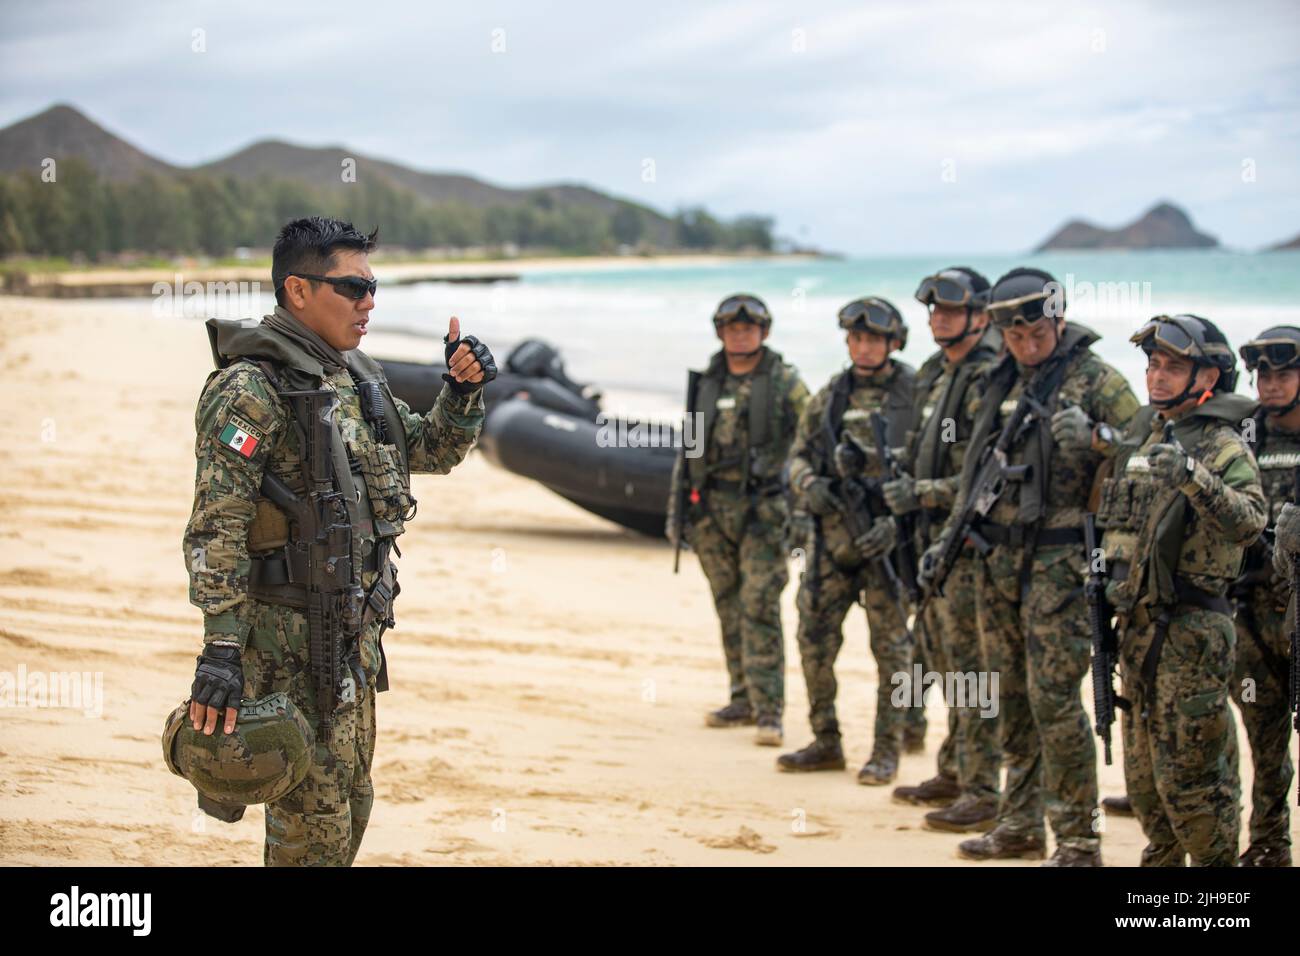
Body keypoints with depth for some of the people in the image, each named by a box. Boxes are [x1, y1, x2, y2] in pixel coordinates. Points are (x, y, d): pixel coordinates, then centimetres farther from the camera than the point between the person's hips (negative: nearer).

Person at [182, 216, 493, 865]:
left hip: (354, 634, 9)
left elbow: (434, 451, 23)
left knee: (350, 805, 18)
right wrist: (221, 651, -27)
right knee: (314, 816, -4)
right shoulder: (251, 388, -16)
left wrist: (463, 390, 3)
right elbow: (215, 529, -21)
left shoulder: (356, 379, 10)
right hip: (291, 639, -9)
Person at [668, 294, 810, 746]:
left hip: (763, 509, -5)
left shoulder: (785, 383, -2)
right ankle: (744, 699, 19)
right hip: (712, 509, 5)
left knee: (760, 608, -10)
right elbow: (688, 448, 16)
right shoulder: (706, 384, 11)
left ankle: (769, 711, -9)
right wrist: (676, 509, 12)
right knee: (730, 608, 10)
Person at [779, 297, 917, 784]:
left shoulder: (916, 393, -4)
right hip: (833, 532, 5)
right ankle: (826, 743, 19)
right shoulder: (831, 395, 11)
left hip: (888, 537, -5)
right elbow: (799, 455, 16)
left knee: (891, 645, 0)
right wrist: (809, 485, -7)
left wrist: (896, 520, -18)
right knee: (815, 638, 7)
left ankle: (887, 751, 8)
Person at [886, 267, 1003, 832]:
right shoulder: (934, 377, 14)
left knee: (972, 666, -8)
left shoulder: (991, 382, -15)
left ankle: (982, 793, -5)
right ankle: (954, 774, 25)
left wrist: (920, 492, -19)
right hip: (936, 536, 10)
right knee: (947, 659, 15)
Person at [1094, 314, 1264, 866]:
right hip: (1137, 623, 8)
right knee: (1142, 770, 16)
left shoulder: (1224, 448, -12)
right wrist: (1110, 570, 20)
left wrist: (1194, 478, -40)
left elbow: (1249, 523, -29)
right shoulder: (1143, 434, 12)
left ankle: (1215, 863, 5)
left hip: (1191, 629, -8)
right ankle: (1162, 859, 29)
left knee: (1191, 770, -5)